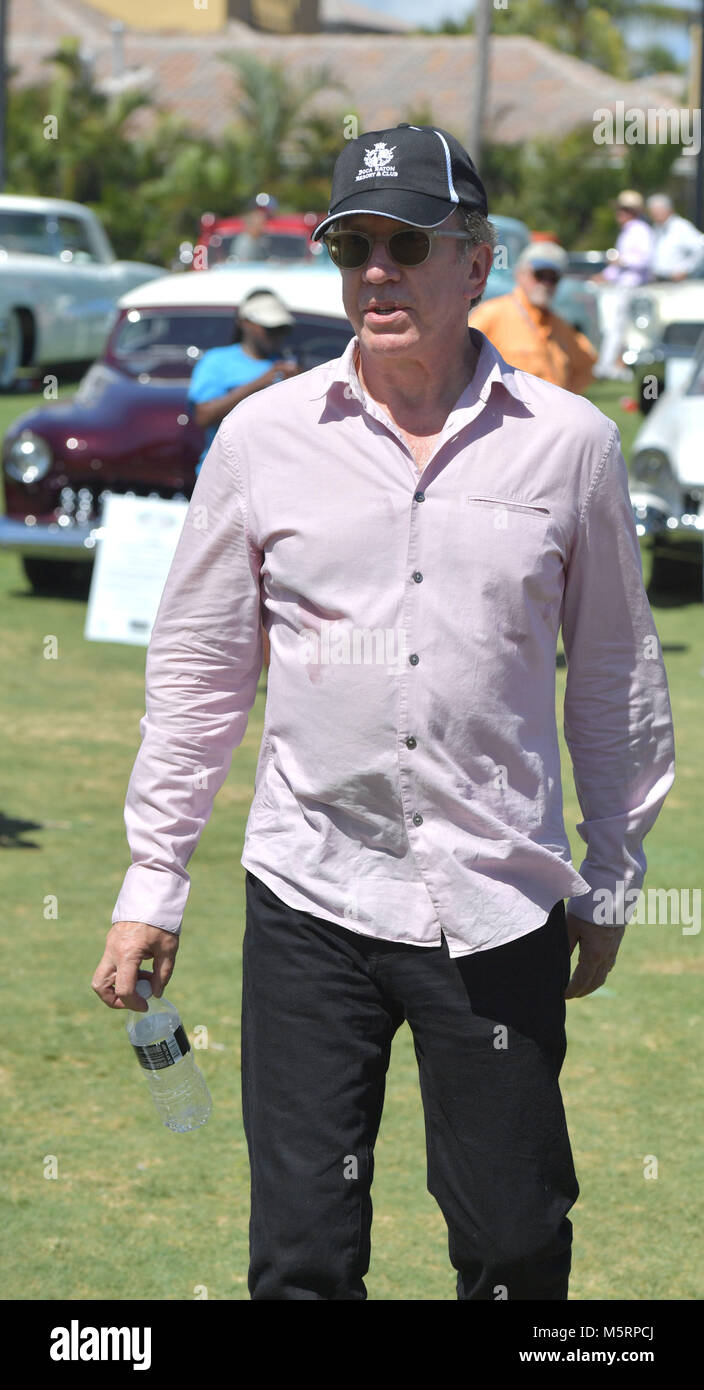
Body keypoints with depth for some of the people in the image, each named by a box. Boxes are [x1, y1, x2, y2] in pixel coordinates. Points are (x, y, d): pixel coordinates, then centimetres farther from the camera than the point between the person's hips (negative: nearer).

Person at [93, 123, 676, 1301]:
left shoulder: (569, 443, 2)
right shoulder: (262, 437, 4)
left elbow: (615, 673, 11)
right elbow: (197, 667, 9)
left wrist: (611, 881, 13)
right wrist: (152, 883, 7)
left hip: (500, 910, 0)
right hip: (310, 898, 0)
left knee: (516, 1245, 2)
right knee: (301, 1248, -1)